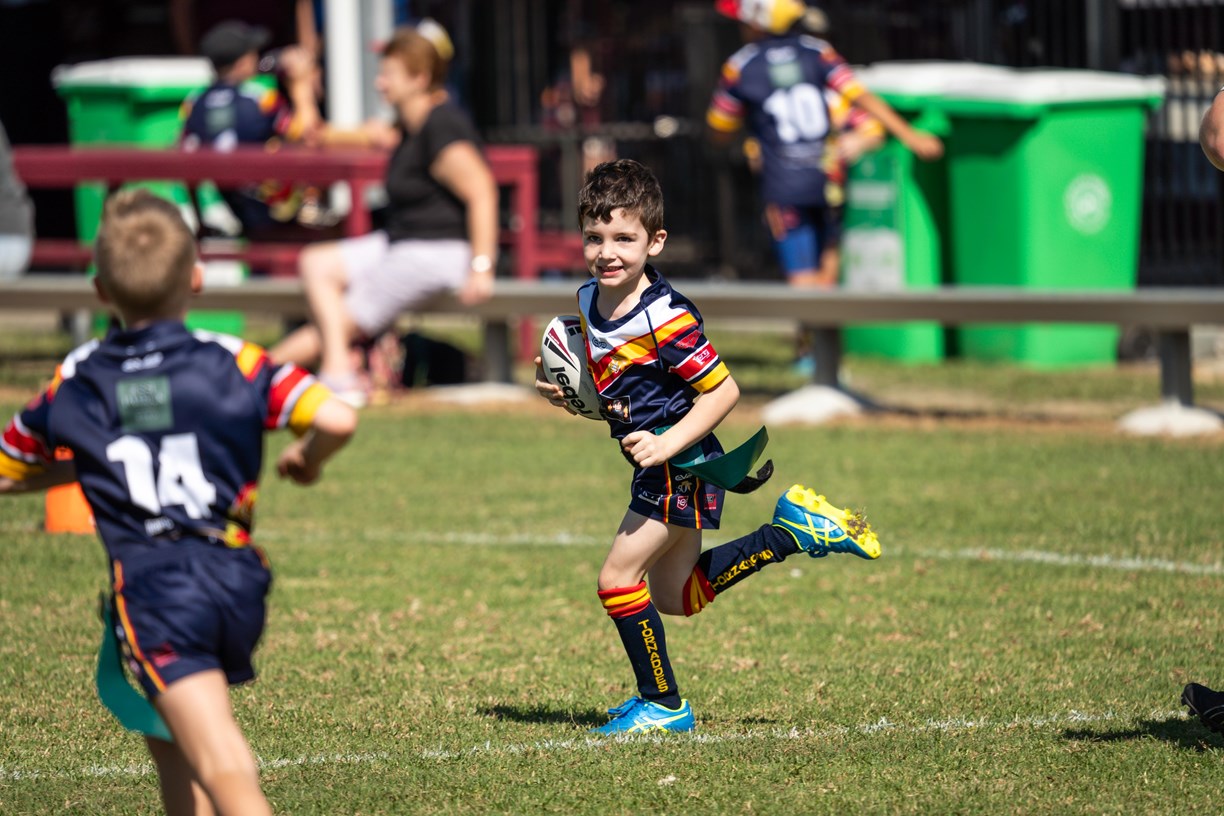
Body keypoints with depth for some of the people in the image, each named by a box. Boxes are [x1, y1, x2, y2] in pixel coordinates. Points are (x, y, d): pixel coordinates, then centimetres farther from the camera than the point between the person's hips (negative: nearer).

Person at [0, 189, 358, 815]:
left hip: (151, 584, -3)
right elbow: (337, 420, -9)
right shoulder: (233, 363, 3)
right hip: (236, 576, 3)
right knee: (165, 727, 27)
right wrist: (307, 458, 12)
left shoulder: (75, 383, 8)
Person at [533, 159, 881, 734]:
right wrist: (562, 389, -1)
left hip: (681, 467, -9)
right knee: (677, 595, 18)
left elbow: (724, 391, -20)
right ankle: (798, 531, 25)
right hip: (659, 471, 9)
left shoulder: (664, 319, -25)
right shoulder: (590, 300, 1)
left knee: (618, 579, -6)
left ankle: (663, 704, 9)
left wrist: (667, 444, -27)